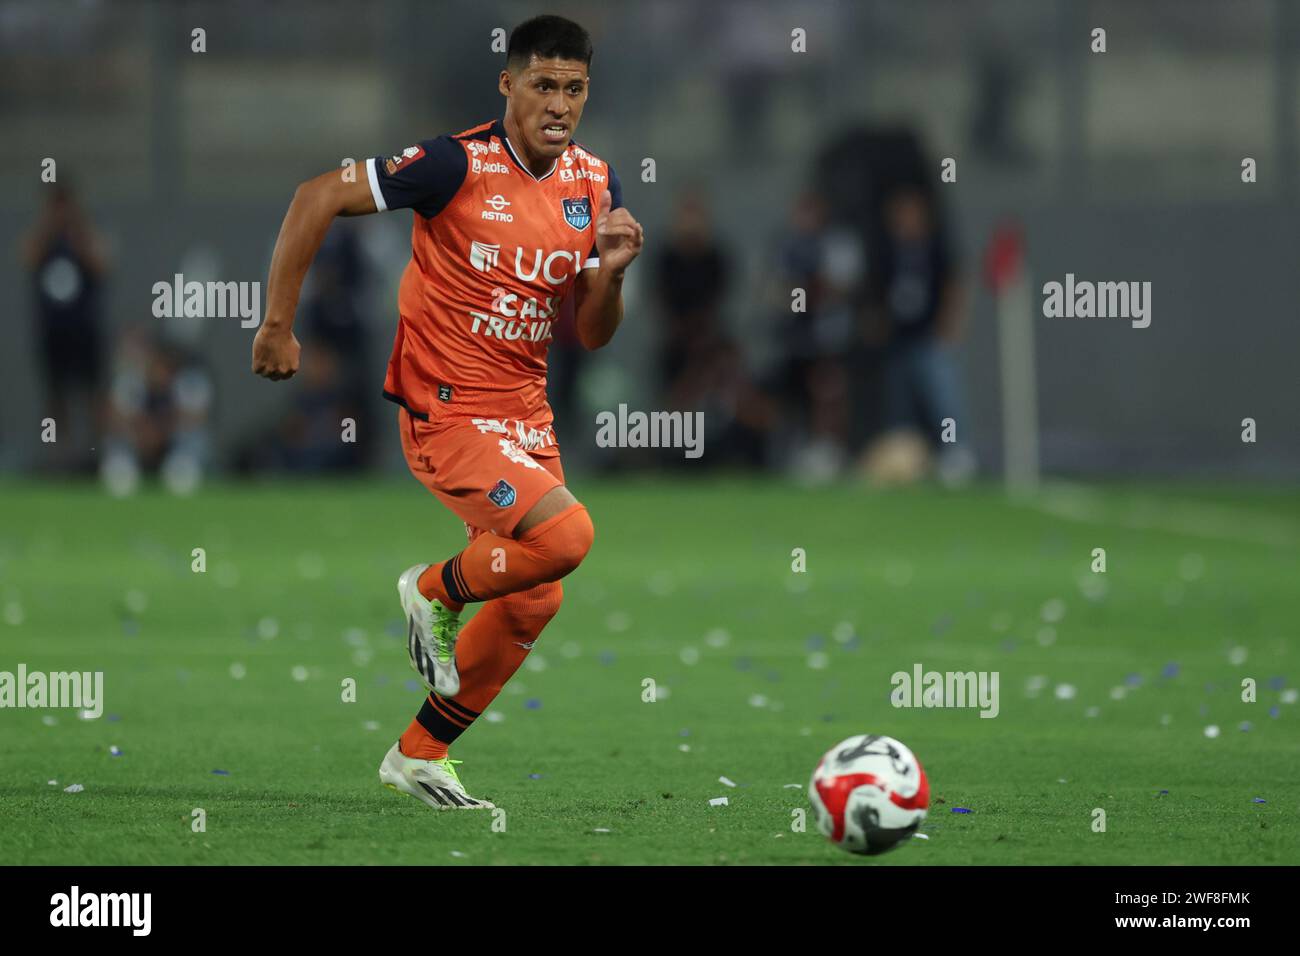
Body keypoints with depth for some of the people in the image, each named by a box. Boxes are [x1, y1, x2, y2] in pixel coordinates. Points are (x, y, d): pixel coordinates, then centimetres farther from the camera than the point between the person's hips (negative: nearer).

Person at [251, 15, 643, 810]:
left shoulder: (596, 184, 2)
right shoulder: (458, 165, -18)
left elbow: (593, 335, 6)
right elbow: (317, 199, -14)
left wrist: (611, 270, -14)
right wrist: (279, 325, -13)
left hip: (525, 412, 7)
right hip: (448, 410, -7)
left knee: (534, 600, 9)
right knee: (565, 534, -24)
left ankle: (420, 755, 25)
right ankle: (438, 591, 6)